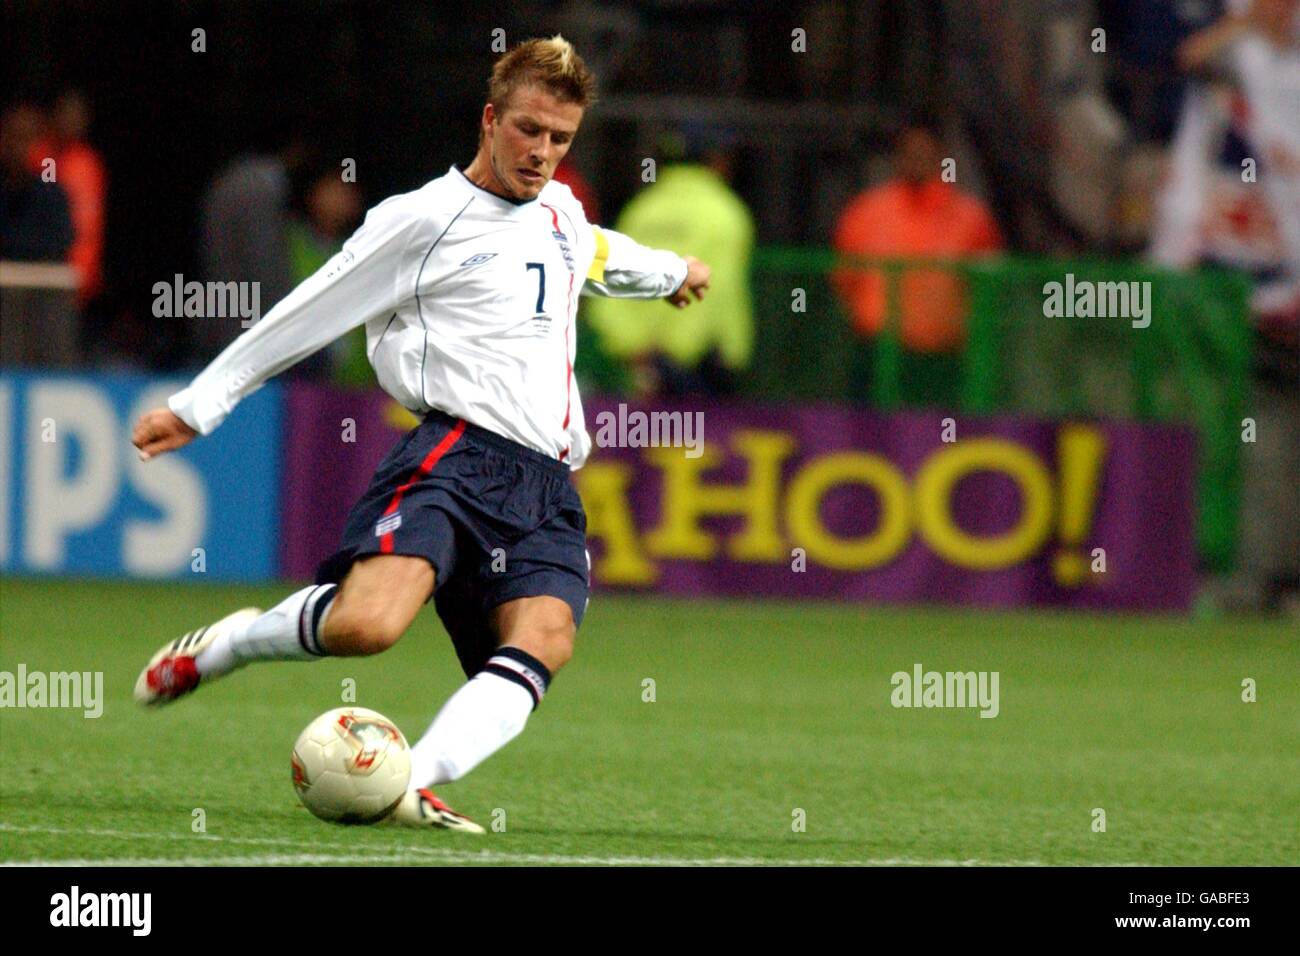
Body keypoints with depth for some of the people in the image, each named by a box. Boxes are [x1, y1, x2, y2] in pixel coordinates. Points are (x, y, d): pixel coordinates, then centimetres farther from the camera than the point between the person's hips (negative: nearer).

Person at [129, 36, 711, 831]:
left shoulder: (560, 211, 23)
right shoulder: (425, 220, 1)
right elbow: (305, 316, 5)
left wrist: (668, 272, 68)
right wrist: (200, 405, 6)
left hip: (548, 482, 6)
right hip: (458, 454, -6)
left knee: (543, 643, -25)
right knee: (365, 624, -29)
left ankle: (415, 785, -36)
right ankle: (217, 648, -1)